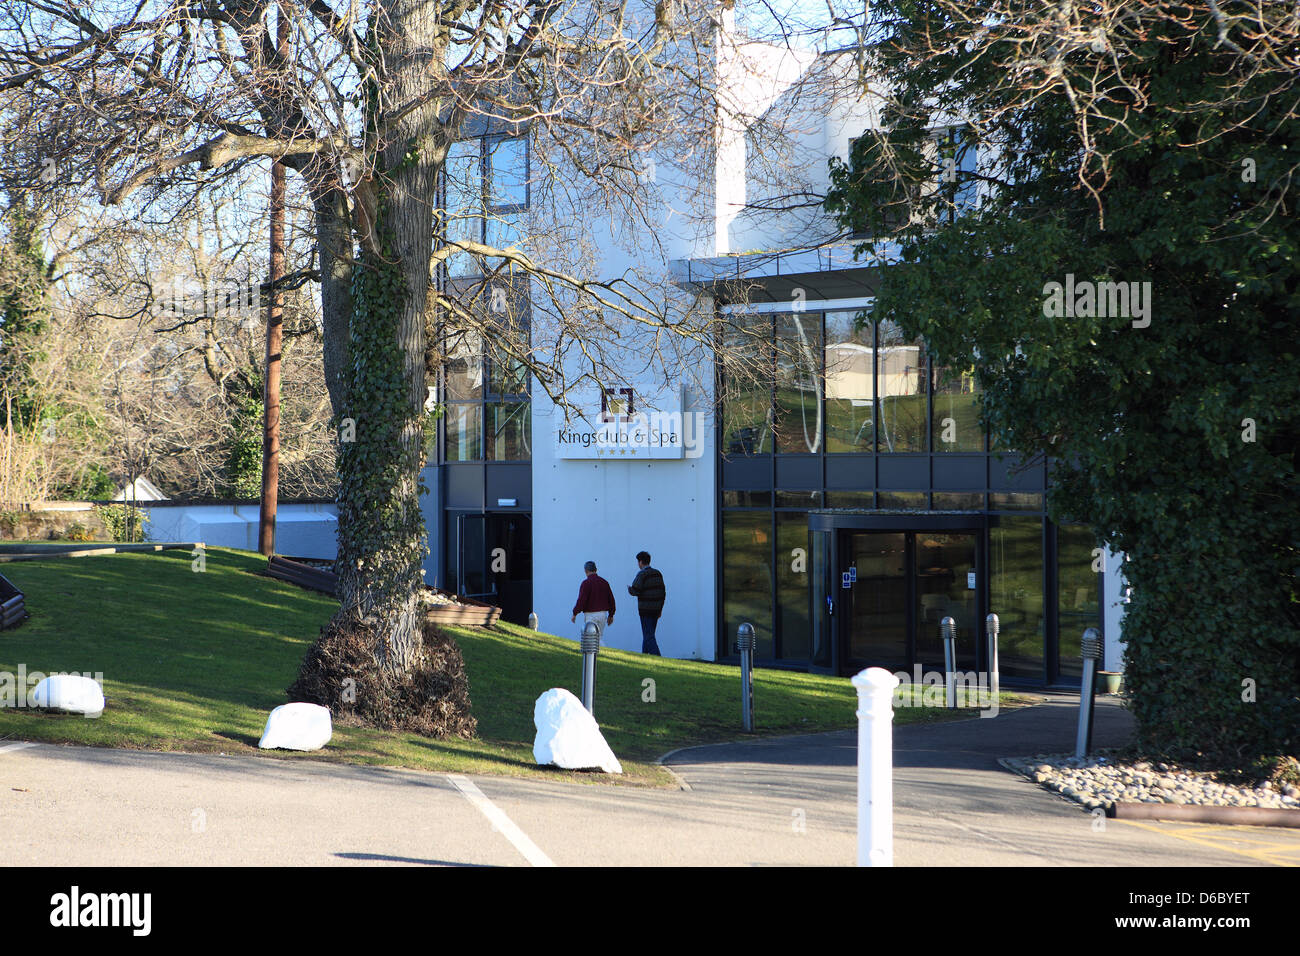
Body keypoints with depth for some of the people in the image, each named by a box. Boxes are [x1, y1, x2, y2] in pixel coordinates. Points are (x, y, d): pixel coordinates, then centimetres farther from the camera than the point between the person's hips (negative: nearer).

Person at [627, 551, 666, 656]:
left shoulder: (642, 574, -11)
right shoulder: (657, 573, 10)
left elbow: (635, 591, -18)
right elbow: (663, 592, 12)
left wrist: (629, 589, 6)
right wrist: (660, 609, 18)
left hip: (645, 609, -7)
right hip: (656, 608, 7)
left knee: (648, 636, -7)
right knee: (649, 634, 15)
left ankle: (657, 658, -18)